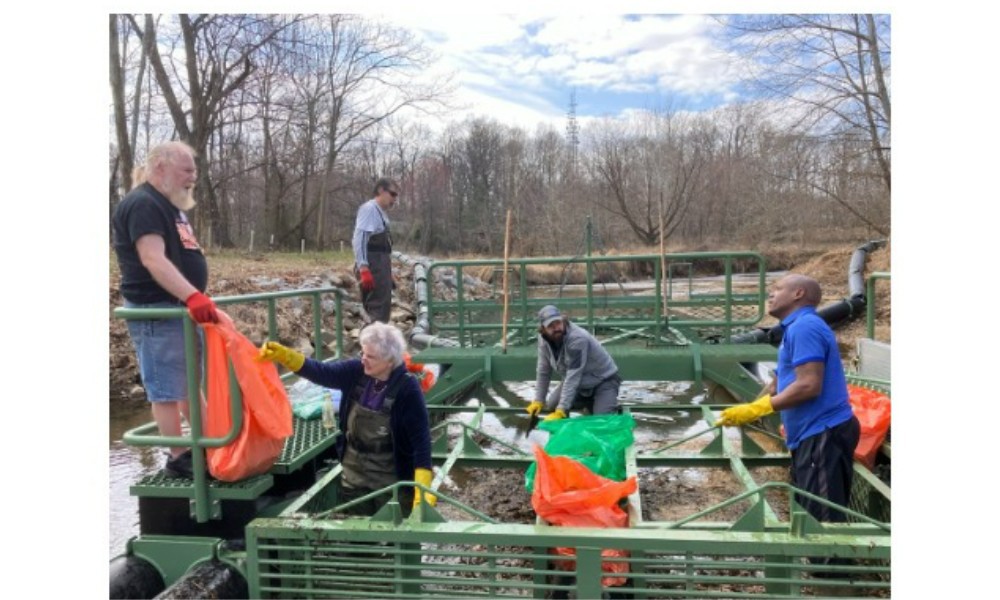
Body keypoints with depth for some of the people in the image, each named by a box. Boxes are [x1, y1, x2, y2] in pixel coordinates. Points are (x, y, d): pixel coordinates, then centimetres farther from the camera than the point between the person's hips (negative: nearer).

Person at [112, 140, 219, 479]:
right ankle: (178, 458, 7)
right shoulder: (142, 204, -15)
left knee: (193, 382, 16)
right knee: (167, 389, -2)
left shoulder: (169, 205, 17)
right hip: (156, 312, -10)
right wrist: (192, 295, -38)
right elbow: (154, 260, -28)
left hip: (181, 308, 10)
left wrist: (196, 299, 25)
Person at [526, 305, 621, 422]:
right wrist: (538, 401, -7)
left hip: (603, 379, -7)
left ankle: (617, 410, 12)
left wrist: (561, 411, -38)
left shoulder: (578, 339, -36)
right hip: (580, 382, 7)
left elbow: (573, 377, -37)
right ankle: (590, 404, 16)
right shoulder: (544, 339, -15)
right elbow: (543, 371, -4)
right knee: (551, 406, -1)